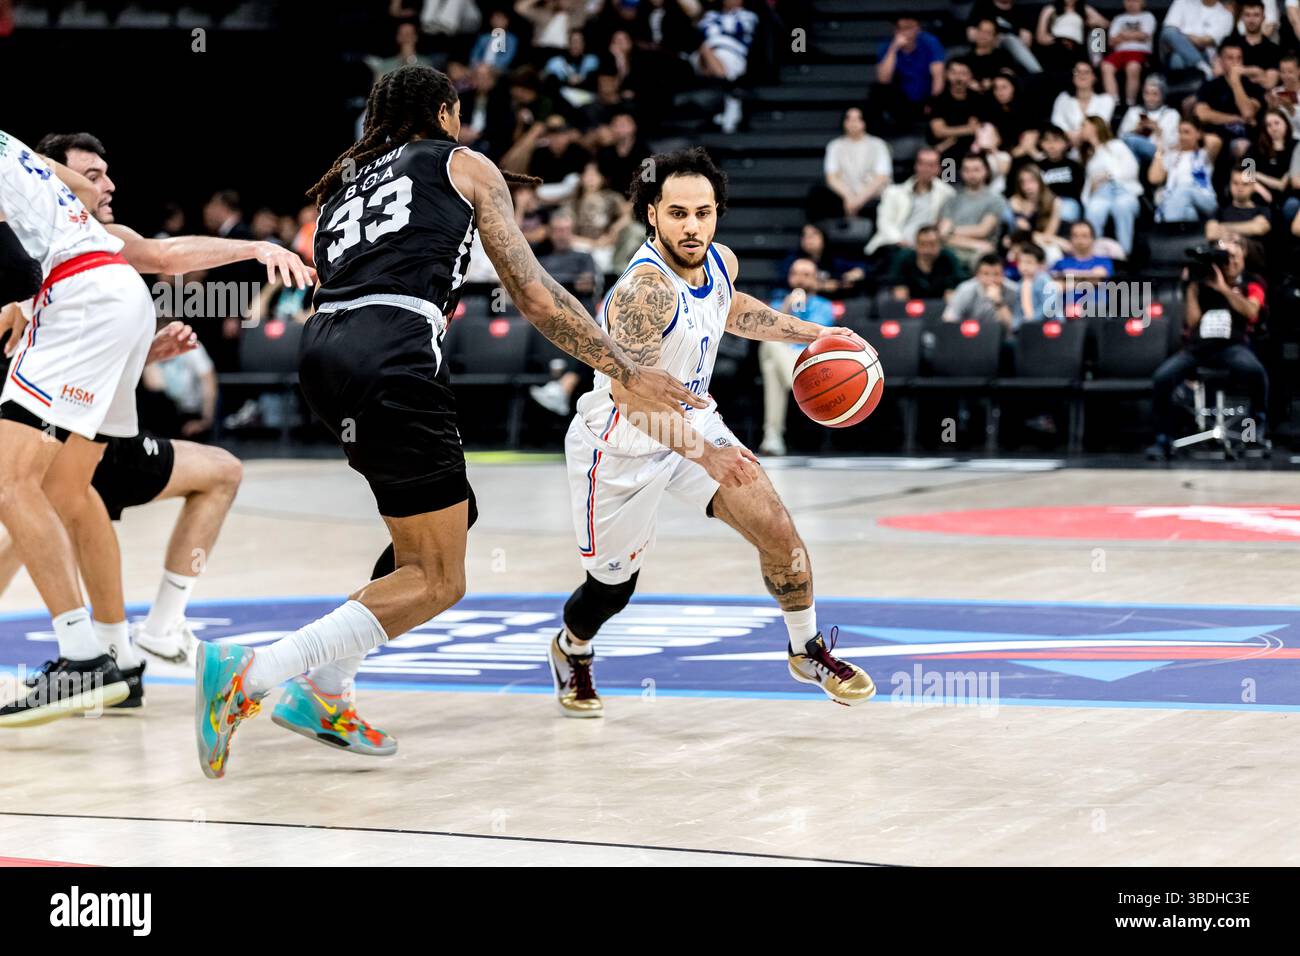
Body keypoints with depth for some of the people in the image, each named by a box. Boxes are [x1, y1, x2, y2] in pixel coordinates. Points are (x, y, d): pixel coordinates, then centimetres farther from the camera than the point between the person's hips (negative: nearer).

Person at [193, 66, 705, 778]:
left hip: (324, 347, 7)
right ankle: (251, 671, -16)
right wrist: (627, 373, 15)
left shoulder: (347, 181, 33)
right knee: (438, 581, -2)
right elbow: (532, 293, 12)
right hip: (391, 355, -7)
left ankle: (324, 693, 13)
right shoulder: (464, 165, 17)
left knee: (446, 520, 23)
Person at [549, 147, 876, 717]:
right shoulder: (646, 289, -32)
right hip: (622, 444, -6)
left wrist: (812, 334, 14)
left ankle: (808, 652, 17)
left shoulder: (720, 263, -5)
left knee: (778, 532, -6)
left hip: (693, 423, 6)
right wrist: (703, 454, -44)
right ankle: (572, 653, 44)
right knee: (614, 586, 9)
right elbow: (630, 392, -38)